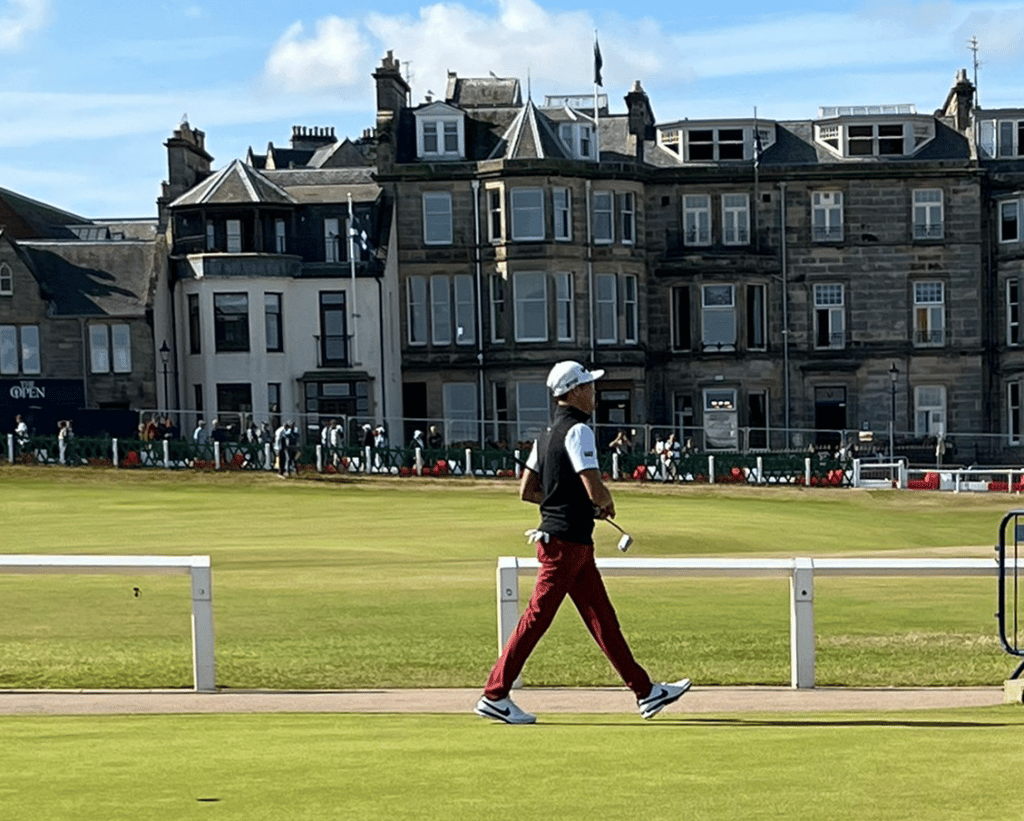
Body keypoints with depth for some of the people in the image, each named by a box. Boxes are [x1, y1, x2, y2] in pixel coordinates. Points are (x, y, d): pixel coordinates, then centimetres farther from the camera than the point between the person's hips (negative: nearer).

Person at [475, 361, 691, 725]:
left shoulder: (549, 433, 15)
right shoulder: (578, 430, -14)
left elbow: (527, 490, 17)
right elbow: (595, 489, -23)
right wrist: (607, 504, 0)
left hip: (576, 544, 10)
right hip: (566, 540, -10)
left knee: (602, 617, 10)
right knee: (538, 616, -5)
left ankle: (646, 692, 14)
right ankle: (494, 695, -1)